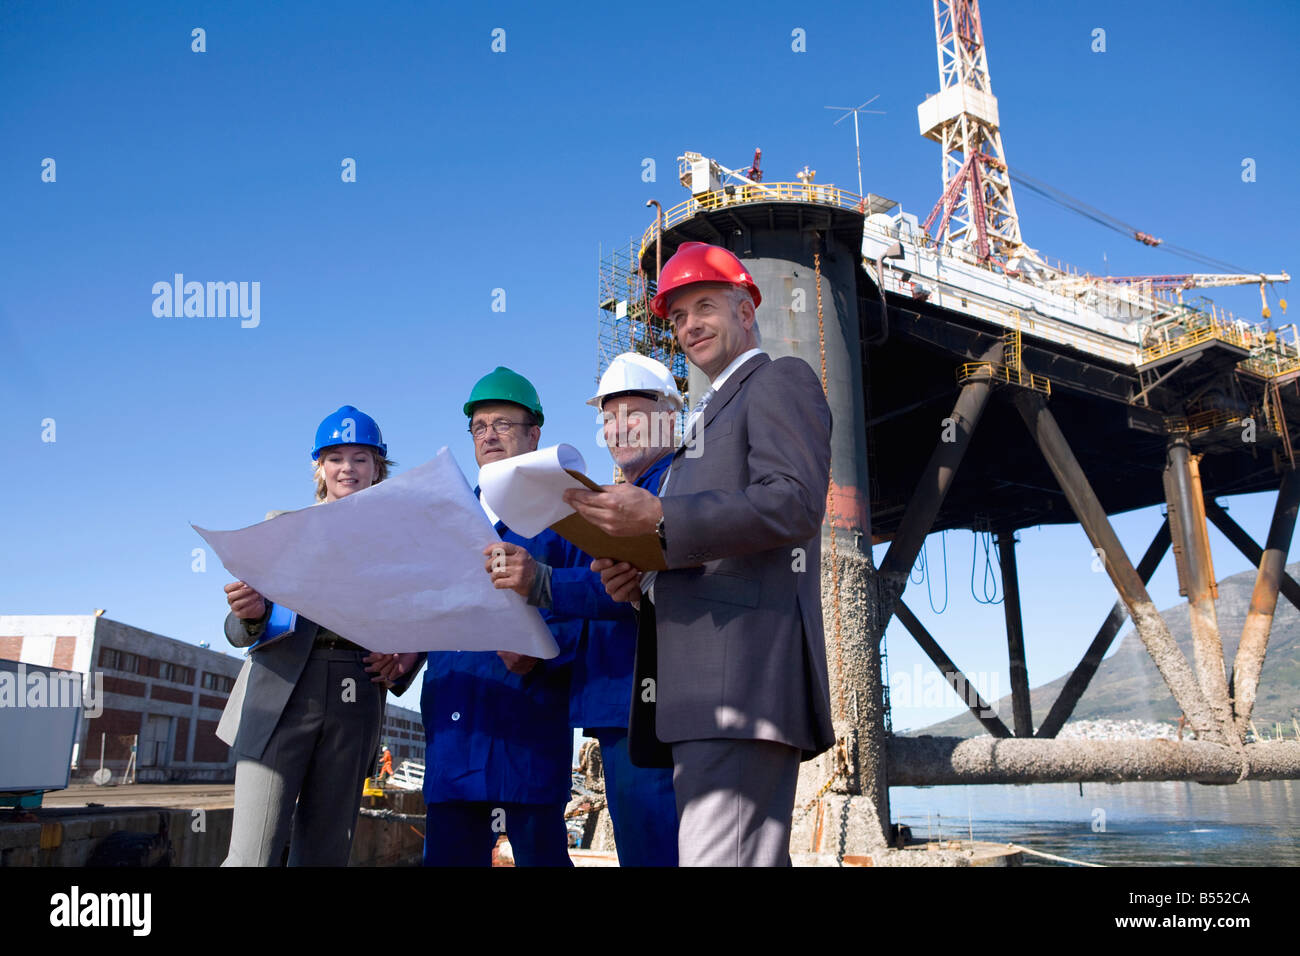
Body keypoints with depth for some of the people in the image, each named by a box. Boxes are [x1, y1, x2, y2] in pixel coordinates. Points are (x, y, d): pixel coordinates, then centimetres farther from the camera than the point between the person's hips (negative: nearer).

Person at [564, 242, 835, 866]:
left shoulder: (780, 380, 5)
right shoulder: (711, 414, 31)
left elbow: (793, 504, -13)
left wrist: (658, 518, -19)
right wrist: (643, 580, 9)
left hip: (744, 668, -9)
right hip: (700, 690, 9)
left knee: (719, 854, -15)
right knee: (752, 855, 12)